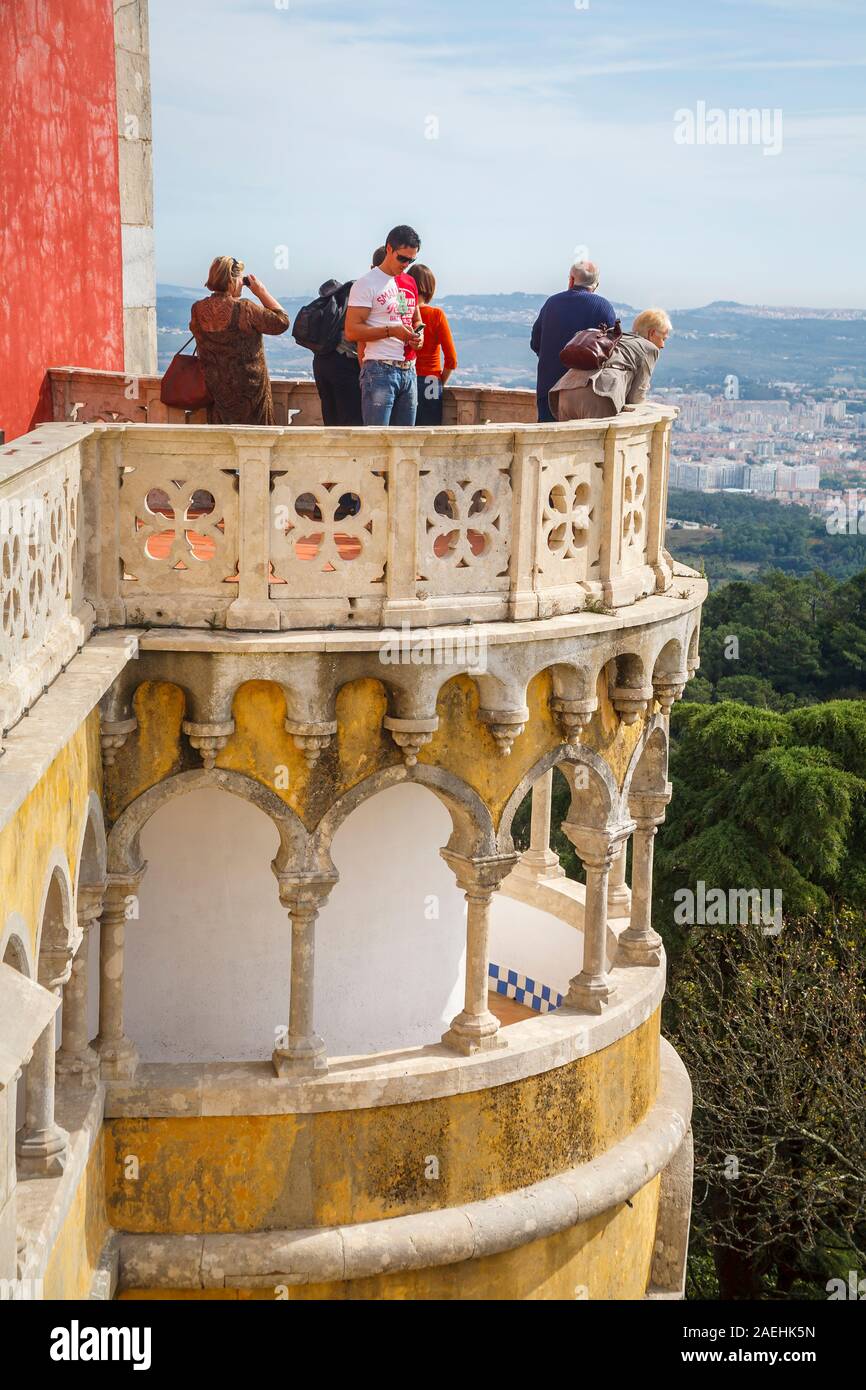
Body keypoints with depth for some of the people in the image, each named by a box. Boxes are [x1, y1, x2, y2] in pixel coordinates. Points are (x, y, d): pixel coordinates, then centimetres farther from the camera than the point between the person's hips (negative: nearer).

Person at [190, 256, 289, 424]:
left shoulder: (197, 310, -5)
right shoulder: (245, 309, -20)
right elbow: (281, 321, -11)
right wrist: (262, 292, -5)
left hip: (214, 390, 5)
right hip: (249, 390, -5)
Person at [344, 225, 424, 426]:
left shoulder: (410, 283, 17)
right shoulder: (366, 284, -6)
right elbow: (352, 331, -12)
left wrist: (419, 335, 6)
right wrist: (390, 331, -20)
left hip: (409, 370, 7)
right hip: (380, 370, -7)